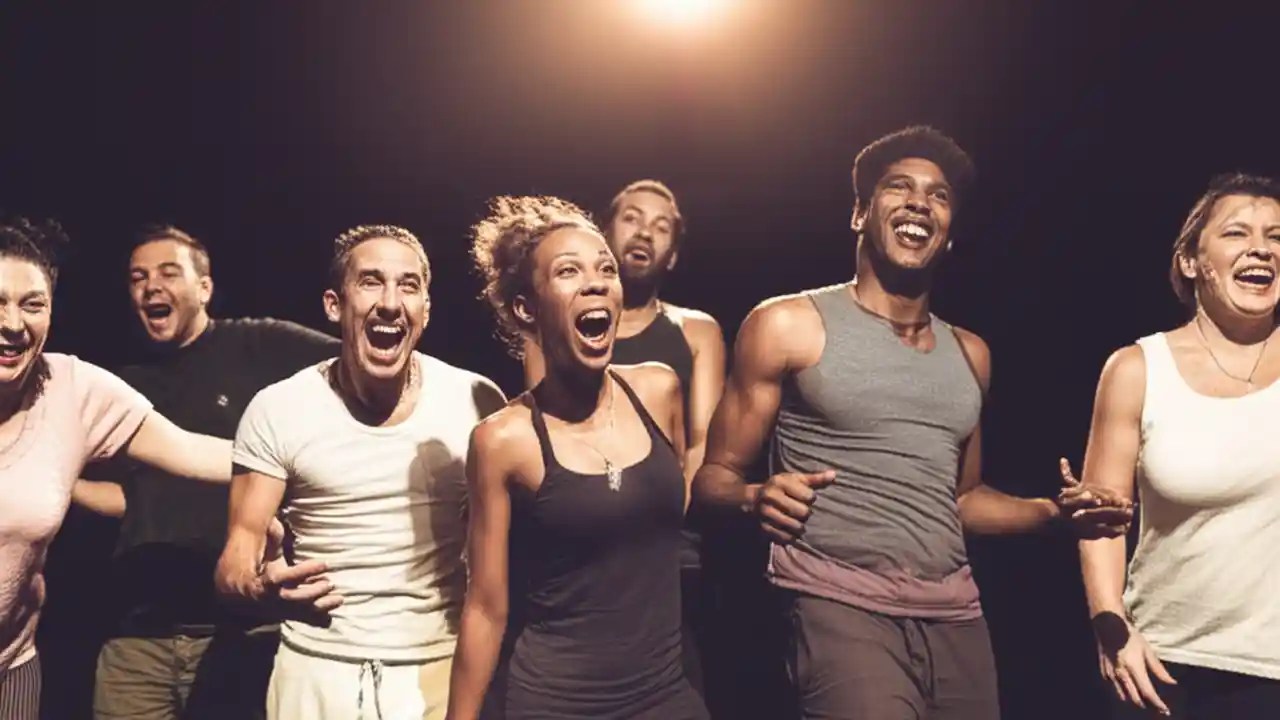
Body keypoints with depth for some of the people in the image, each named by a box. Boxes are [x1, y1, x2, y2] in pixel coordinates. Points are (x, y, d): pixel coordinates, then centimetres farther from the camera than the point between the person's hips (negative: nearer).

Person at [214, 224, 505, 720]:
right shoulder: (276, 410, -5)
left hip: (441, 669, 0)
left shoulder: (477, 402, -5)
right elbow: (241, 544, -2)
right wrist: (261, 586, -24)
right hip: (317, 672, 0)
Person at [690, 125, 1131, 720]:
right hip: (840, 607, -5)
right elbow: (714, 475, 0)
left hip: (954, 615, 6)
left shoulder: (969, 353, 16)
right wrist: (756, 498, -21)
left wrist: (1053, 509, 9)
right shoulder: (788, 326, 0)